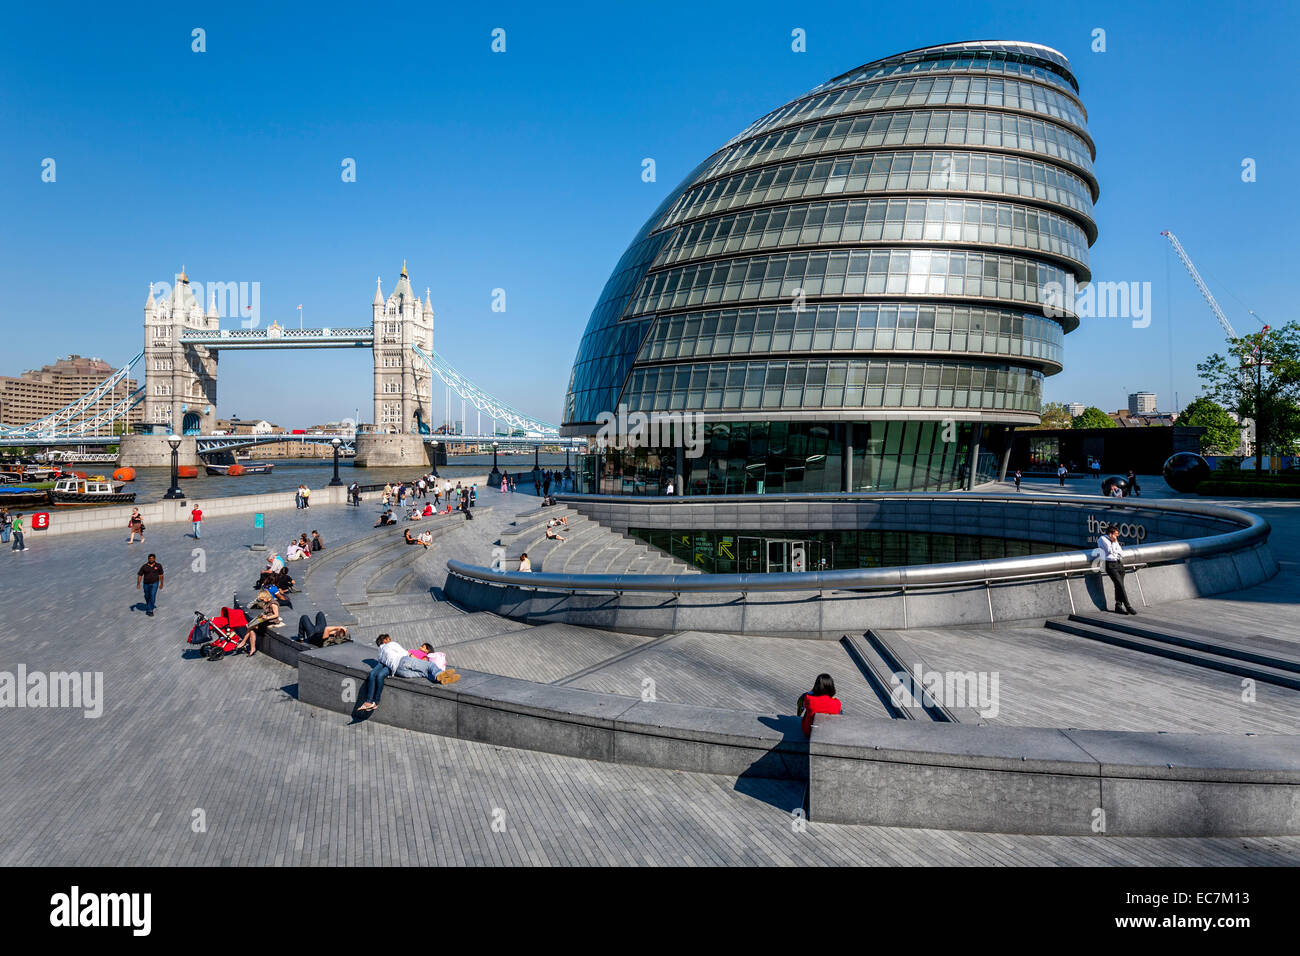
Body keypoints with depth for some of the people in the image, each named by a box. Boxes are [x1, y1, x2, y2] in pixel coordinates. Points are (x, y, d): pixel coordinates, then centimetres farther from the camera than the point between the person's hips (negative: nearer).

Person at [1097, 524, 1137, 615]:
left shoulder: (1115, 541, 20)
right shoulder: (1102, 539, -1)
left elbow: (1122, 554, 15)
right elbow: (1110, 551, -12)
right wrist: (1114, 542, -5)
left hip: (1120, 564, 7)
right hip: (1111, 565, -7)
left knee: (1119, 586, 2)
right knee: (1120, 585, -15)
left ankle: (1118, 606, 4)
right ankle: (1128, 606, -16)